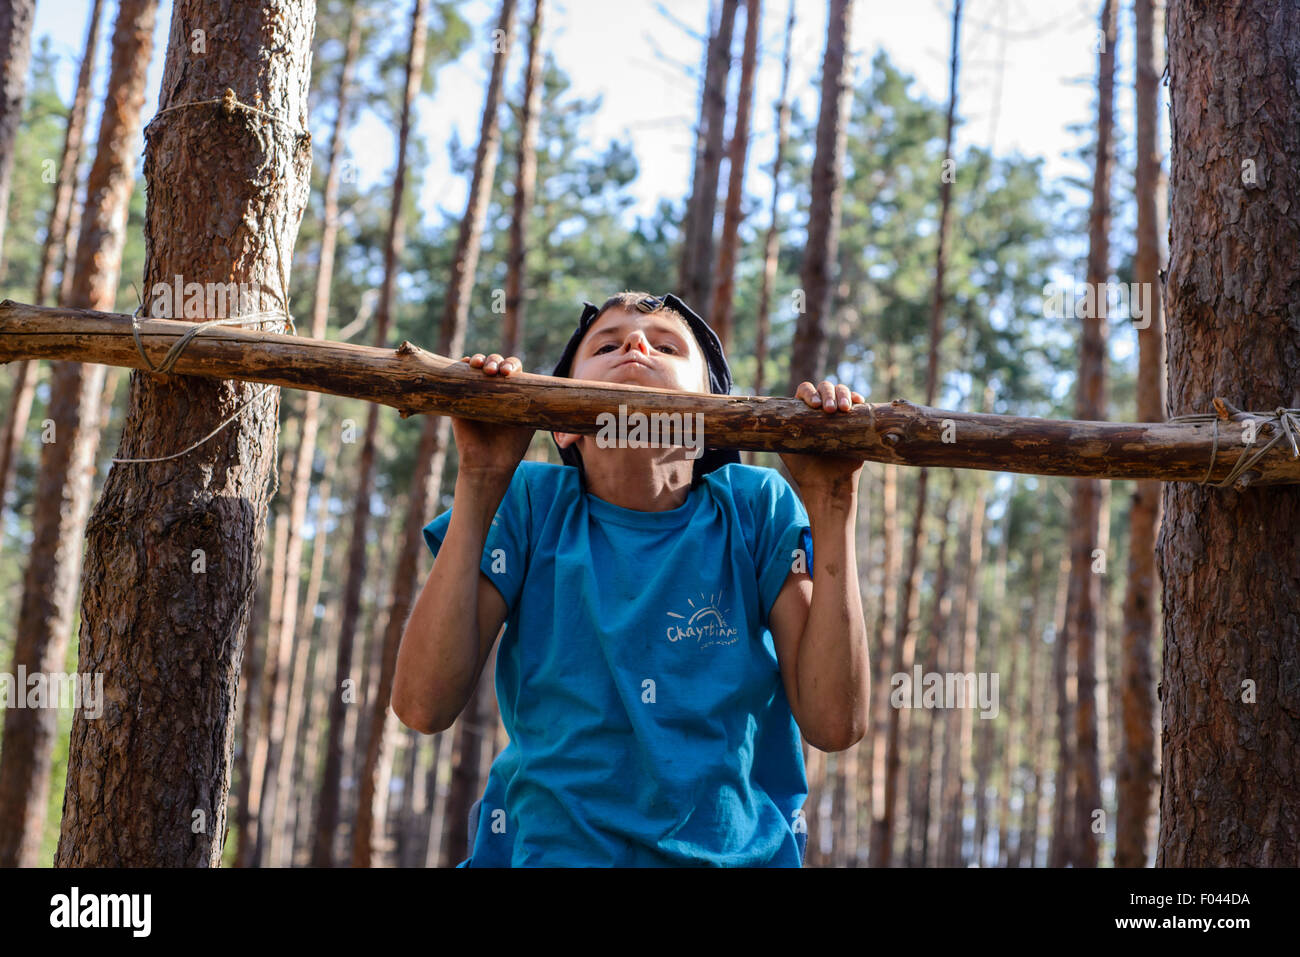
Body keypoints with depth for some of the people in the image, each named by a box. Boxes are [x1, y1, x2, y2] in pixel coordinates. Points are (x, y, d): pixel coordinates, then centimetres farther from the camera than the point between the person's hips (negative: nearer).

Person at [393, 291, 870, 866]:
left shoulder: (757, 509, 1)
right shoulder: (531, 502, 1)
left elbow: (835, 722, -7)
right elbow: (424, 705, -9)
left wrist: (830, 506, -9)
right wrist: (478, 484, -9)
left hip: (735, 851, 2)